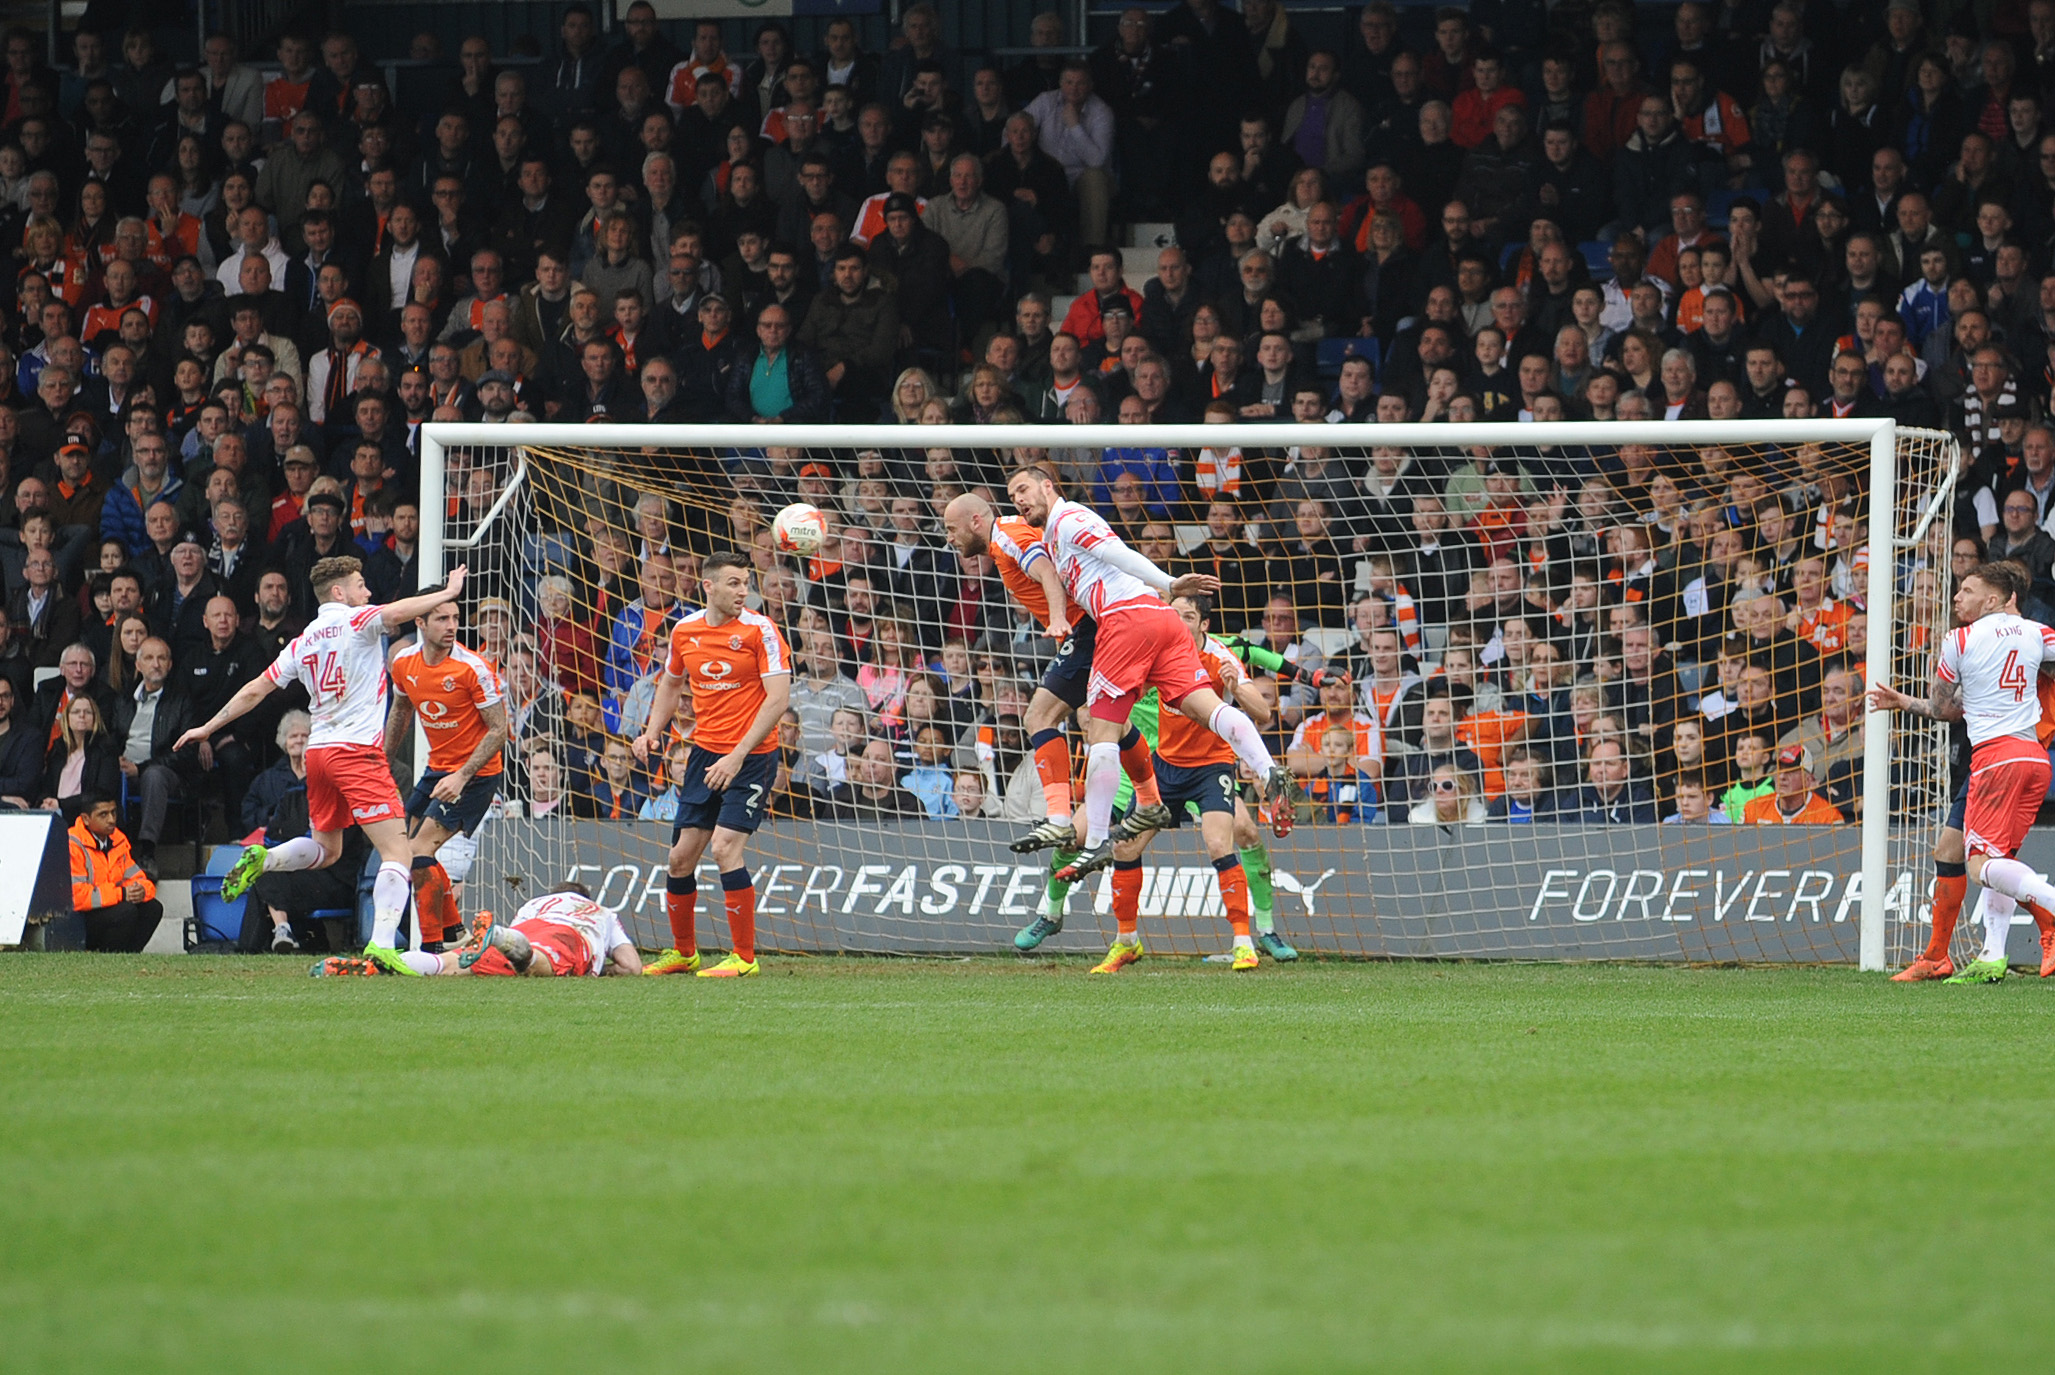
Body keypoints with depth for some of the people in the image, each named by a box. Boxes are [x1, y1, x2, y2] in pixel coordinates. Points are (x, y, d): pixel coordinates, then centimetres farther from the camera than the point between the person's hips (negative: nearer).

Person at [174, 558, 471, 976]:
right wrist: (448, 594, -11)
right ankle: (381, 945, -25)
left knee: (326, 850, 28)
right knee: (398, 852, -10)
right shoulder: (356, 621, -3)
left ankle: (261, 859, 2)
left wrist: (208, 727, 25)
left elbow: (255, 690, 17)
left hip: (318, 752, 8)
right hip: (358, 750, -8)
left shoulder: (303, 643, 15)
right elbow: (397, 612, -22)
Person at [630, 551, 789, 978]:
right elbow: (671, 683, 22)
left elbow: (778, 698, -16)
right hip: (706, 751, 5)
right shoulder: (685, 631, 4)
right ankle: (683, 952, 23)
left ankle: (744, 956, -5)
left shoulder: (759, 630, -11)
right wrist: (652, 732, 6)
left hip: (752, 755, -5)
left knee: (725, 847, -17)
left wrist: (738, 756, -22)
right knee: (681, 857, 4)